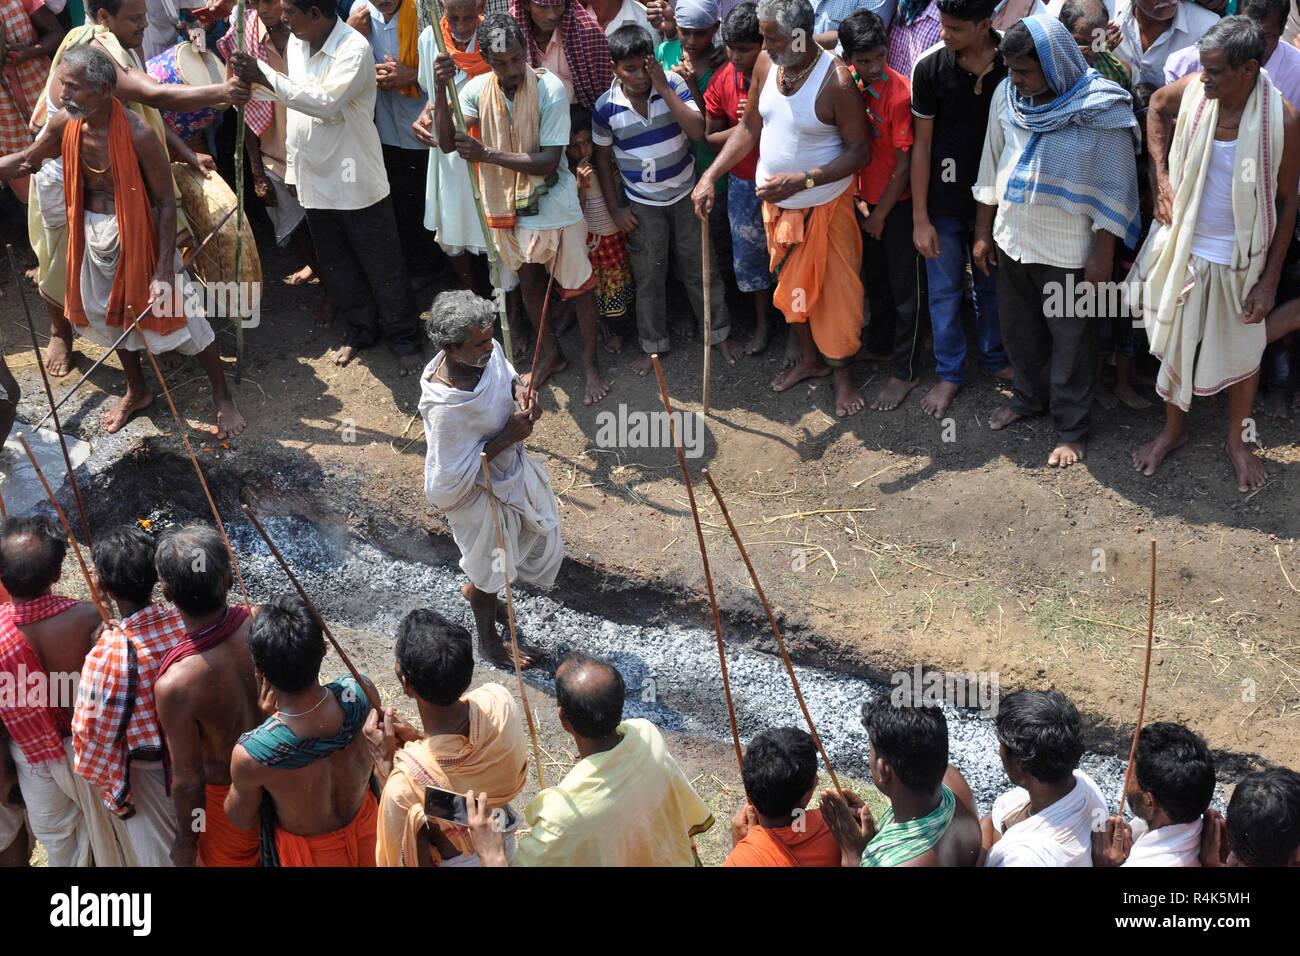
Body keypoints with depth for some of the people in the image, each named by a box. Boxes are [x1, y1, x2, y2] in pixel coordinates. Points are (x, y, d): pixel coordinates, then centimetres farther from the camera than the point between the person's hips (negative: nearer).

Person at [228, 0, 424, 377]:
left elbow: (325, 102, -34)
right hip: (315, 176, 7)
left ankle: (404, 339, 22)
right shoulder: (296, 43, 1)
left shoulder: (353, 50, -23)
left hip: (356, 180, -7)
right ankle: (359, 331, 38)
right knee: (336, 265, 20)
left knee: (381, 267, 6)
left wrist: (264, 77, -33)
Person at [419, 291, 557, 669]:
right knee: (491, 570, 18)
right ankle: (490, 641, 49)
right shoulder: (444, 407, -41)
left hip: (511, 466, 8)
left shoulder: (487, 353, -19)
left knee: (541, 532, 30)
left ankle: (477, 589, 58)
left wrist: (521, 389, -17)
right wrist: (507, 436, -32)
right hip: (479, 492, -8)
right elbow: (453, 476, -31)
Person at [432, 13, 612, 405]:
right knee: (528, 283, 20)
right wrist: (440, 91, -33)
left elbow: (549, 161, -25)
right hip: (508, 204, 4)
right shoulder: (479, 89, -10)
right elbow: (448, 143, -19)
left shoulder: (548, 89, -22)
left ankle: (590, 361, 27)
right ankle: (551, 354, 40)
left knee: (577, 285, 7)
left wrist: (486, 154, -31)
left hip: (553, 206, -4)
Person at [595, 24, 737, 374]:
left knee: (701, 267, 10)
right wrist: (615, 209, -1)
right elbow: (602, 158, 1)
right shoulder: (606, 107, -11)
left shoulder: (673, 84, -12)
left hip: (685, 194, 0)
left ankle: (719, 333, 28)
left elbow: (698, 131, -24)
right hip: (641, 204, 0)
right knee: (648, 277, 11)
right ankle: (652, 345, 27)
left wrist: (663, 89, -27)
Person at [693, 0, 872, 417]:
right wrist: (710, 176, -2)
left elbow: (860, 151, -21)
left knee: (836, 291, 4)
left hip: (824, 205, -6)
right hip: (775, 201, 6)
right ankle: (809, 357, 41)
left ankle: (842, 373, 24)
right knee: (791, 285, 20)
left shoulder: (836, 81, -24)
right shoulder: (766, 67, -5)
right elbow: (749, 128, 7)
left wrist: (802, 180, -29)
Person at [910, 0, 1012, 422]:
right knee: (945, 290, 9)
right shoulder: (931, 68, -12)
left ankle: (994, 358, 38)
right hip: (944, 203, -1)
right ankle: (950, 374, 25)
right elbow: (922, 145, -7)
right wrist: (920, 218, -7)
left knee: (993, 285, 17)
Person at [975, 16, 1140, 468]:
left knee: (1071, 341, 8)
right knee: (1018, 328, 21)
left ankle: (1071, 428, 24)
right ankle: (1029, 396, 45)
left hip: (1069, 251, -5)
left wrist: (1103, 255, -11)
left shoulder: (1100, 110, -18)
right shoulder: (1007, 96, -3)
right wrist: (983, 232, 11)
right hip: (1012, 240, 5)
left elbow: (1113, 189, -12)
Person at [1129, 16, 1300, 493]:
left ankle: (1238, 440, 37)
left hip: (1240, 260, -3)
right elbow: (1158, 105, 11)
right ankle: (1173, 427, 41)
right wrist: (1161, 176, 1)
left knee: (1242, 351, 14)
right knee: (1175, 342, 17)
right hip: (1185, 248, 3)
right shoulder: (1194, 89, -15)